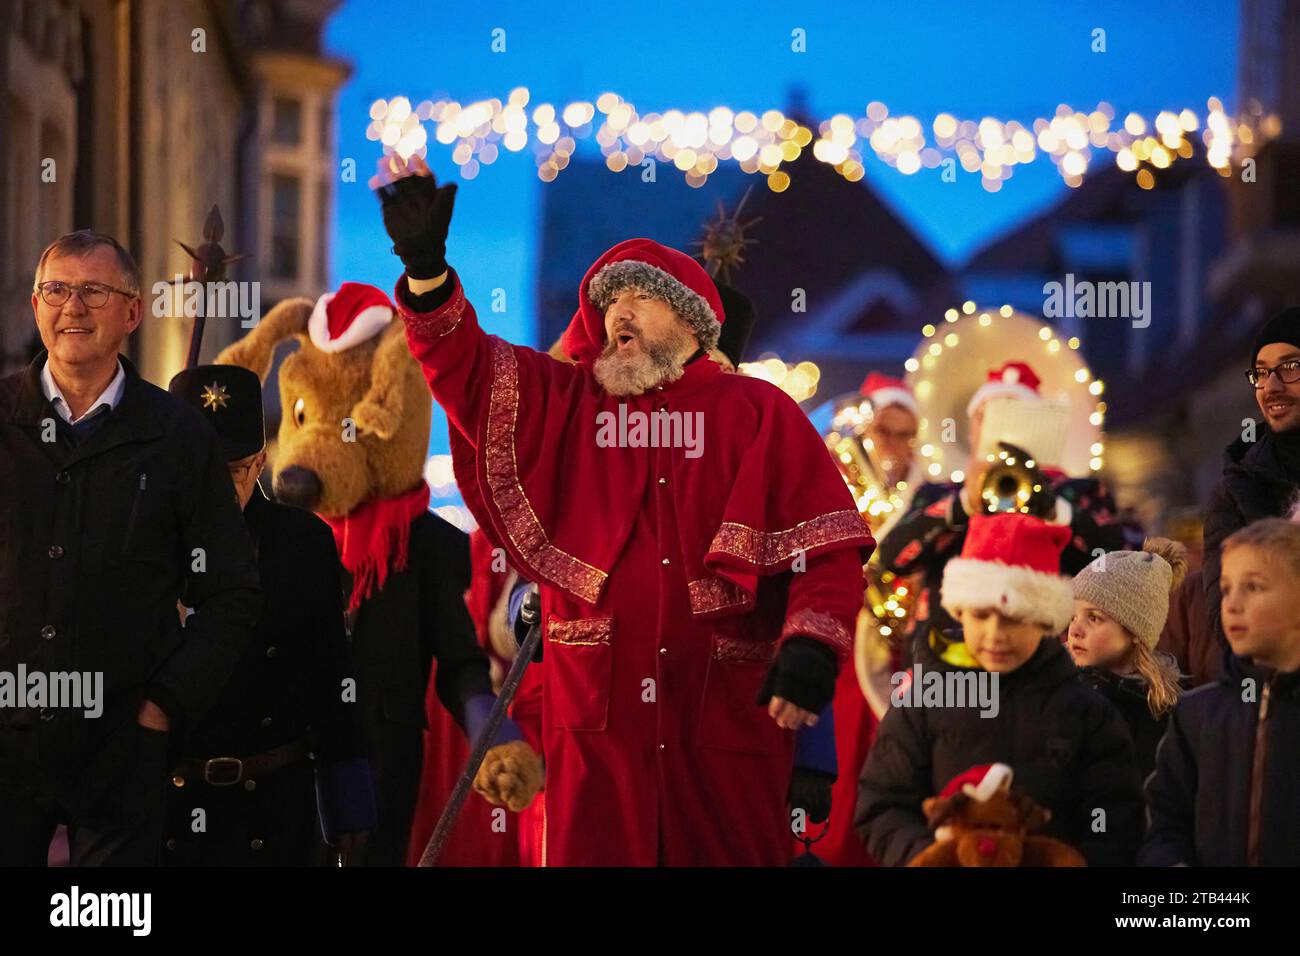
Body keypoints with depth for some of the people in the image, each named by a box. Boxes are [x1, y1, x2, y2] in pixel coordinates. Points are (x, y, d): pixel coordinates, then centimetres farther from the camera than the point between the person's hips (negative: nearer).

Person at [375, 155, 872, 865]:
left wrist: (811, 646, -17)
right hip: (594, 712, 2)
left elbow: (827, 548, -1)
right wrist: (425, 267, -14)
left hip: (727, 712, -2)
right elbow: (463, 367, 2)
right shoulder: (562, 402, 15)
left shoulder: (760, 415, 6)